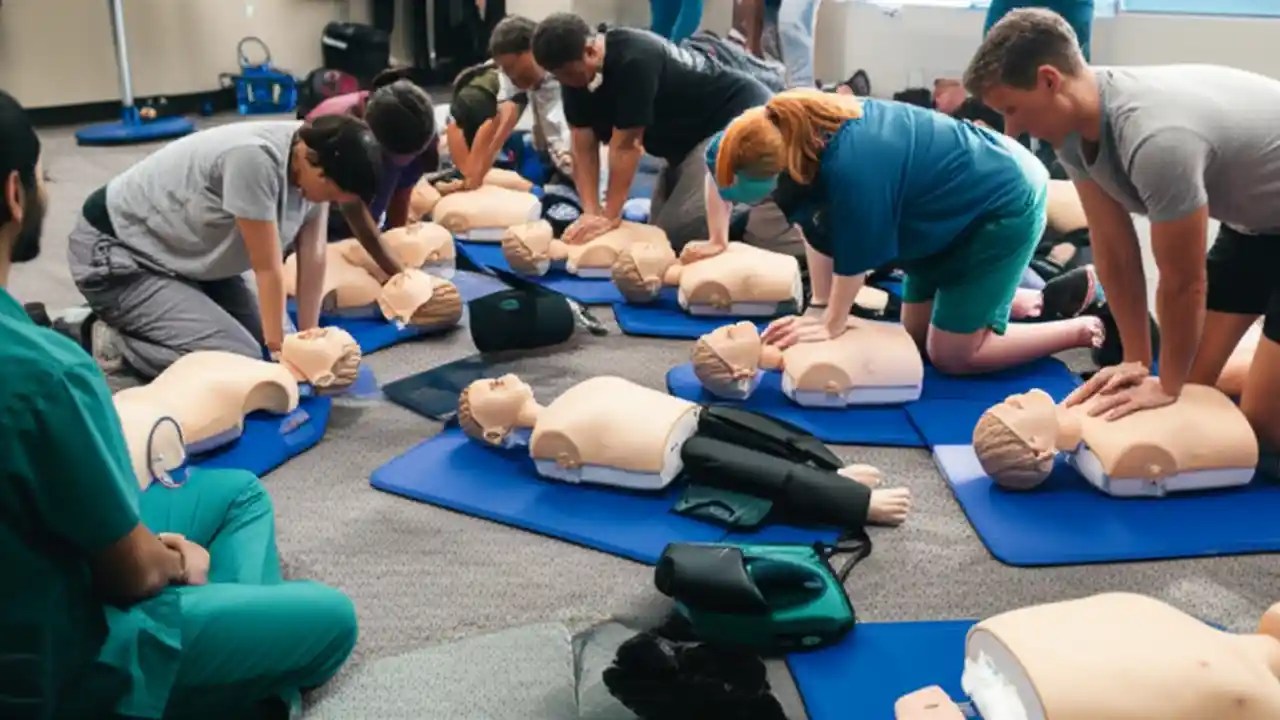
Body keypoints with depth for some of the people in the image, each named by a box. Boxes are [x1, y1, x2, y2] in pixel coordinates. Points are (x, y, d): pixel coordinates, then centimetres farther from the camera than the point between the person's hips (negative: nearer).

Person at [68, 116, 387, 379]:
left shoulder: (315, 156, -10)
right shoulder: (254, 159, -34)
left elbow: (313, 256, -6)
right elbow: (267, 268, -26)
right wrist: (279, 349, -18)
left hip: (186, 255, 9)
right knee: (241, 358, -19)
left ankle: (132, 318, 17)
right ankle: (115, 340, 0)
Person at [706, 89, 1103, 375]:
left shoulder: (852, 170, -39)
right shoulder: (806, 130, -13)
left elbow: (854, 257, -26)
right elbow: (821, 233, -5)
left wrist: (831, 324, -14)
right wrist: (819, 307, -5)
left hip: (1006, 201, -9)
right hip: (962, 199, 9)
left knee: (951, 354, -5)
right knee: (917, 333, 13)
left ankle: (1085, 330, 10)